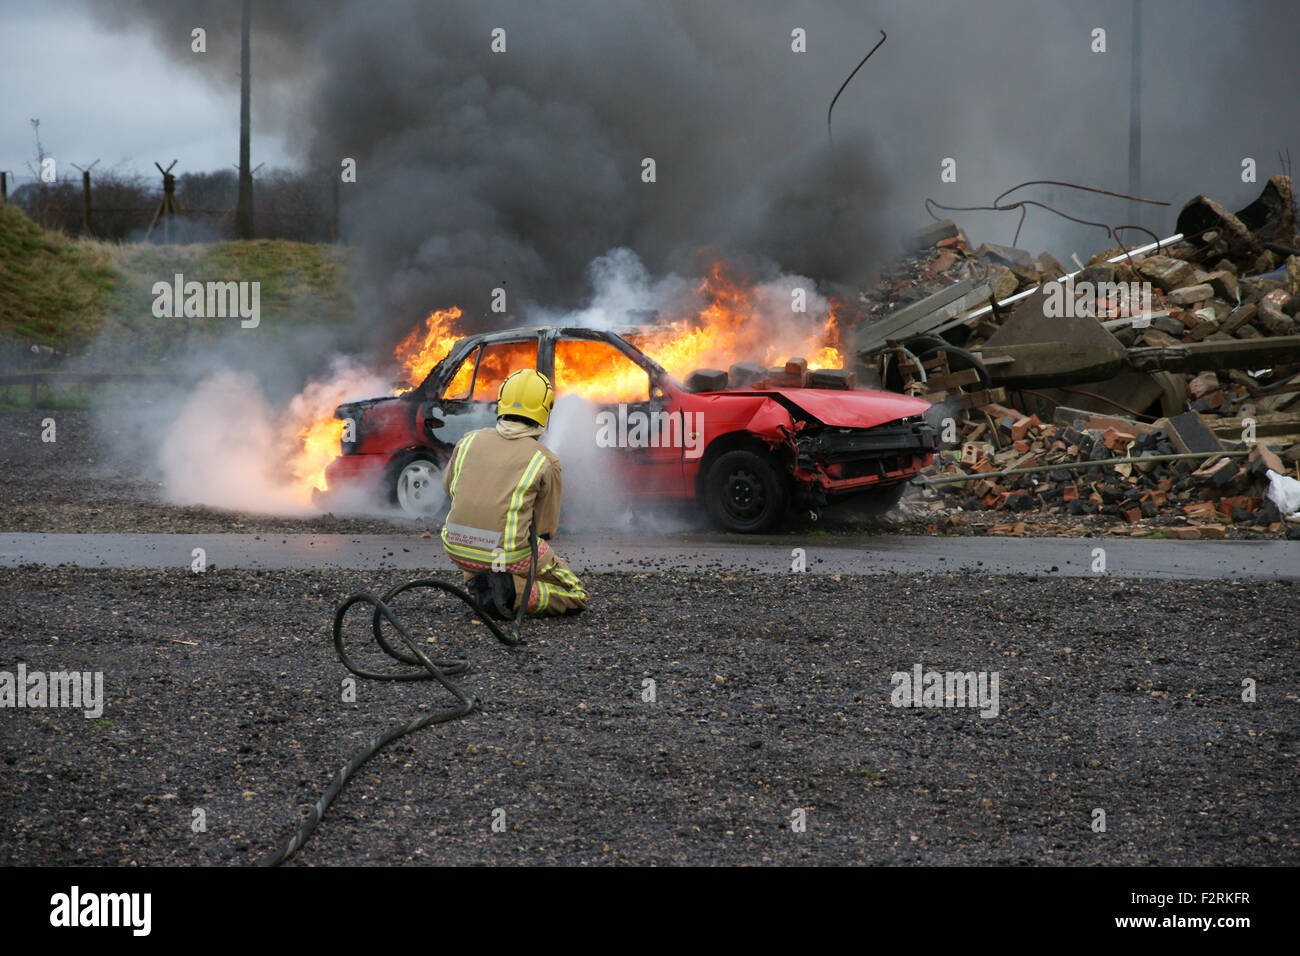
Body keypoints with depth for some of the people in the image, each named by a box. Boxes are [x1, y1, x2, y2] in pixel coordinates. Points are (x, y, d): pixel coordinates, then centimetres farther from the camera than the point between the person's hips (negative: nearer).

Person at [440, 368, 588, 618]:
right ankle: (510, 591, -11)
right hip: (510, 556, -5)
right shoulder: (546, 461, -5)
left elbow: (449, 486, 24)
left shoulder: (470, 441, 5)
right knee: (577, 597, 13)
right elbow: (546, 528, 2)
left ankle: (476, 581, 16)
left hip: (457, 548, 5)